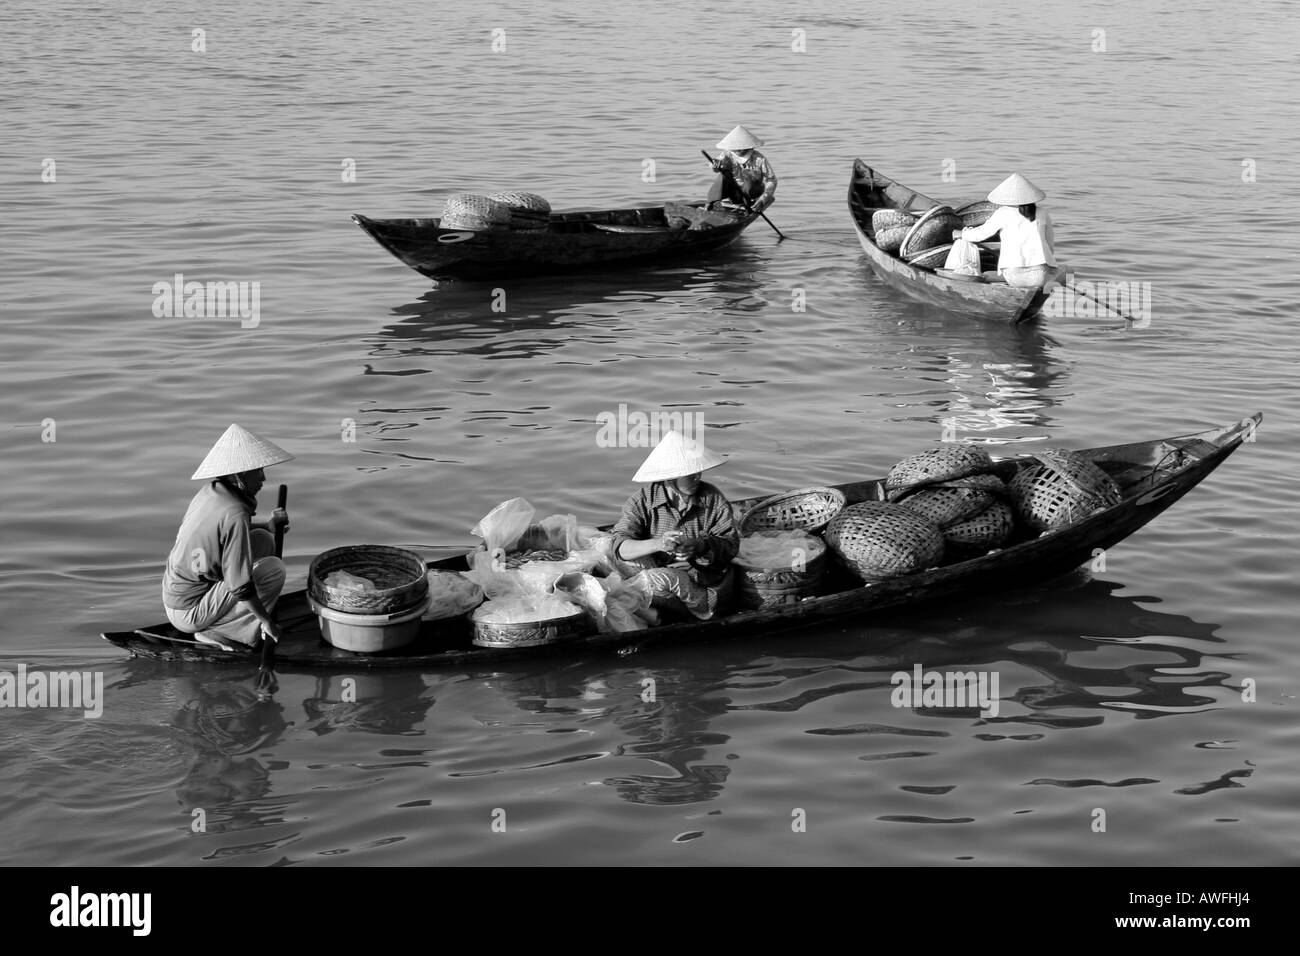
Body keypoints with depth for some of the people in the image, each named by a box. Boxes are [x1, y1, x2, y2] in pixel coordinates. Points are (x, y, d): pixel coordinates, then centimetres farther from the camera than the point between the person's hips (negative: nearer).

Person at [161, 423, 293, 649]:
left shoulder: (209, 491, -2)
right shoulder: (234, 513, -27)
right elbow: (240, 585, -24)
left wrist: (267, 526, 14)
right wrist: (266, 620, -11)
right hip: (190, 612, -9)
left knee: (263, 541, 10)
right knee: (274, 569, -13)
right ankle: (217, 632, -6)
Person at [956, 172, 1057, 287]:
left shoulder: (1002, 214, 4)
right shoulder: (1042, 214, 12)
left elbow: (981, 234, 15)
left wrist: (961, 233, 34)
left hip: (1014, 275, -3)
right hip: (1043, 276, 3)